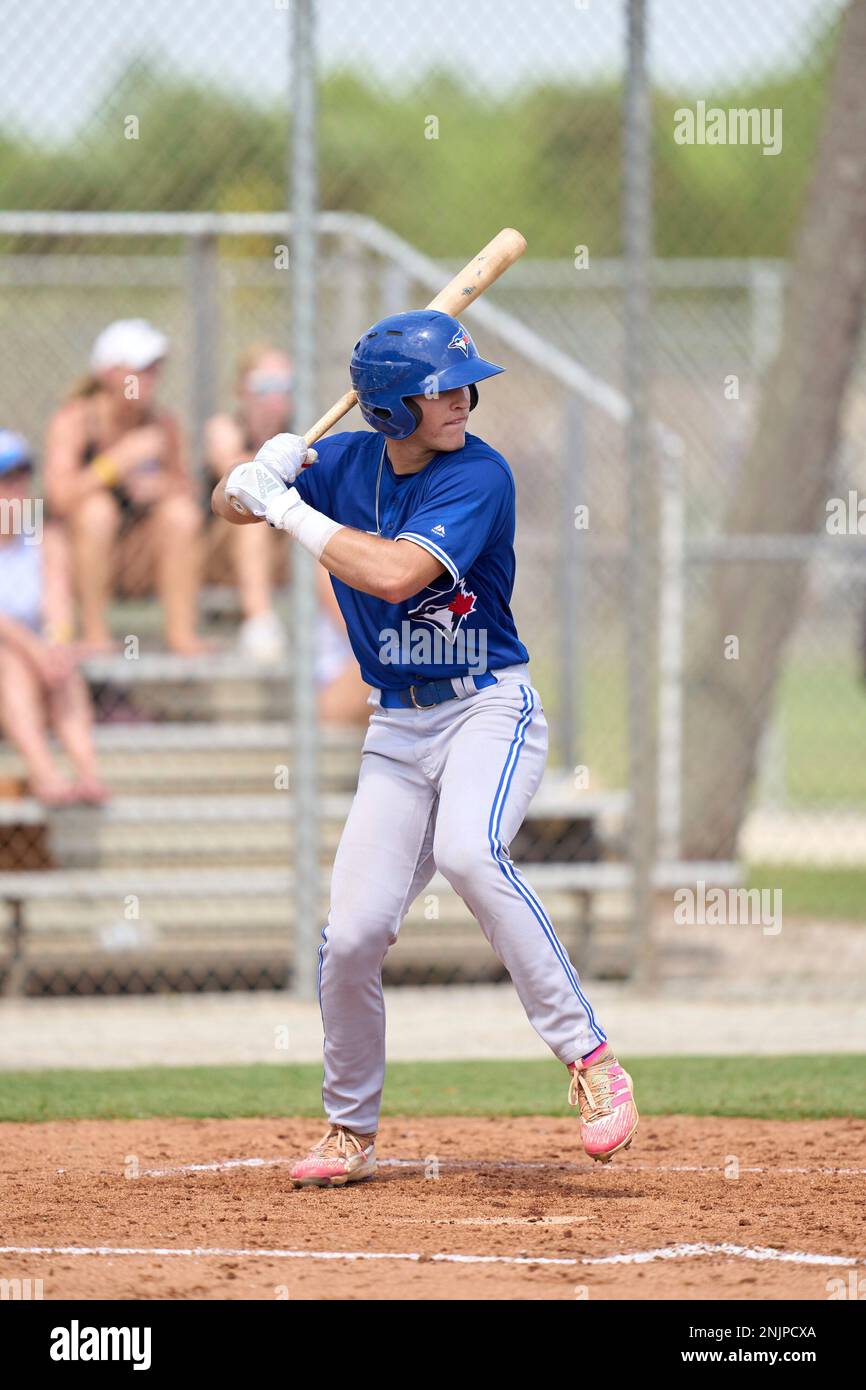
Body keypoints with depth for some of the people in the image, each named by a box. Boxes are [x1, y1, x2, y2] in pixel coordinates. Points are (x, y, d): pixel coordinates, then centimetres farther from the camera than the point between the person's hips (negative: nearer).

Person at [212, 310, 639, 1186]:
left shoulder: (479, 475, -14)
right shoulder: (348, 463, 3)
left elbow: (394, 572, -27)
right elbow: (229, 506, 15)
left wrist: (291, 510, -18)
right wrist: (259, 477, -9)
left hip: (489, 710, -5)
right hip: (398, 727, 5)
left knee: (468, 851, -35)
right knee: (351, 935, -2)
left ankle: (590, 1062, -30)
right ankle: (350, 1130, 21)